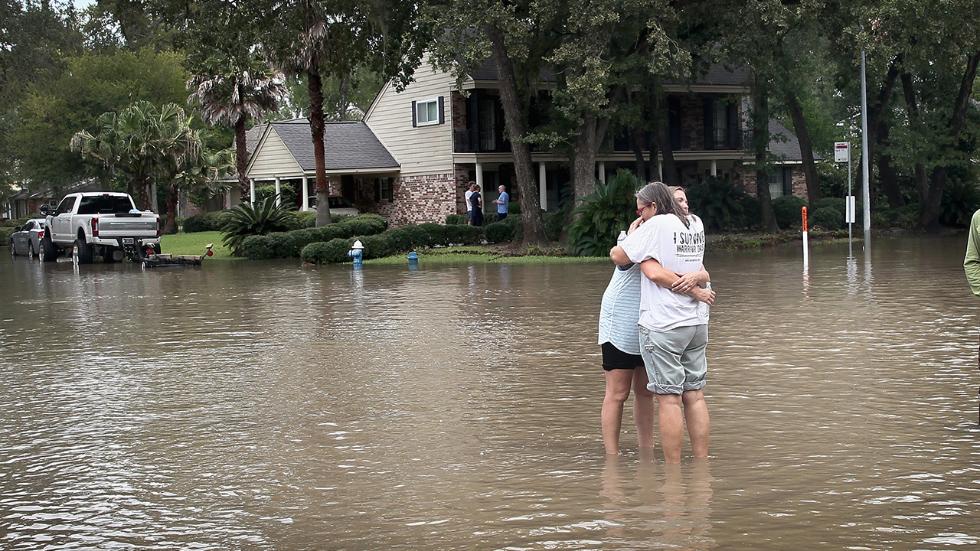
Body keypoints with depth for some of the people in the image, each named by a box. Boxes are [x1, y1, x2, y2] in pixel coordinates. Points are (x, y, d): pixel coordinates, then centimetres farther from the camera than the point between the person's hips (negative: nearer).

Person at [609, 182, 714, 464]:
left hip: (663, 325, -7)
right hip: (696, 323, 7)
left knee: (669, 398, -3)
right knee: (695, 395, 9)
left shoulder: (656, 226, -10)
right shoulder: (696, 224, 11)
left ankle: (673, 467, 0)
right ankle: (702, 461, 12)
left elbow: (618, 256, -2)